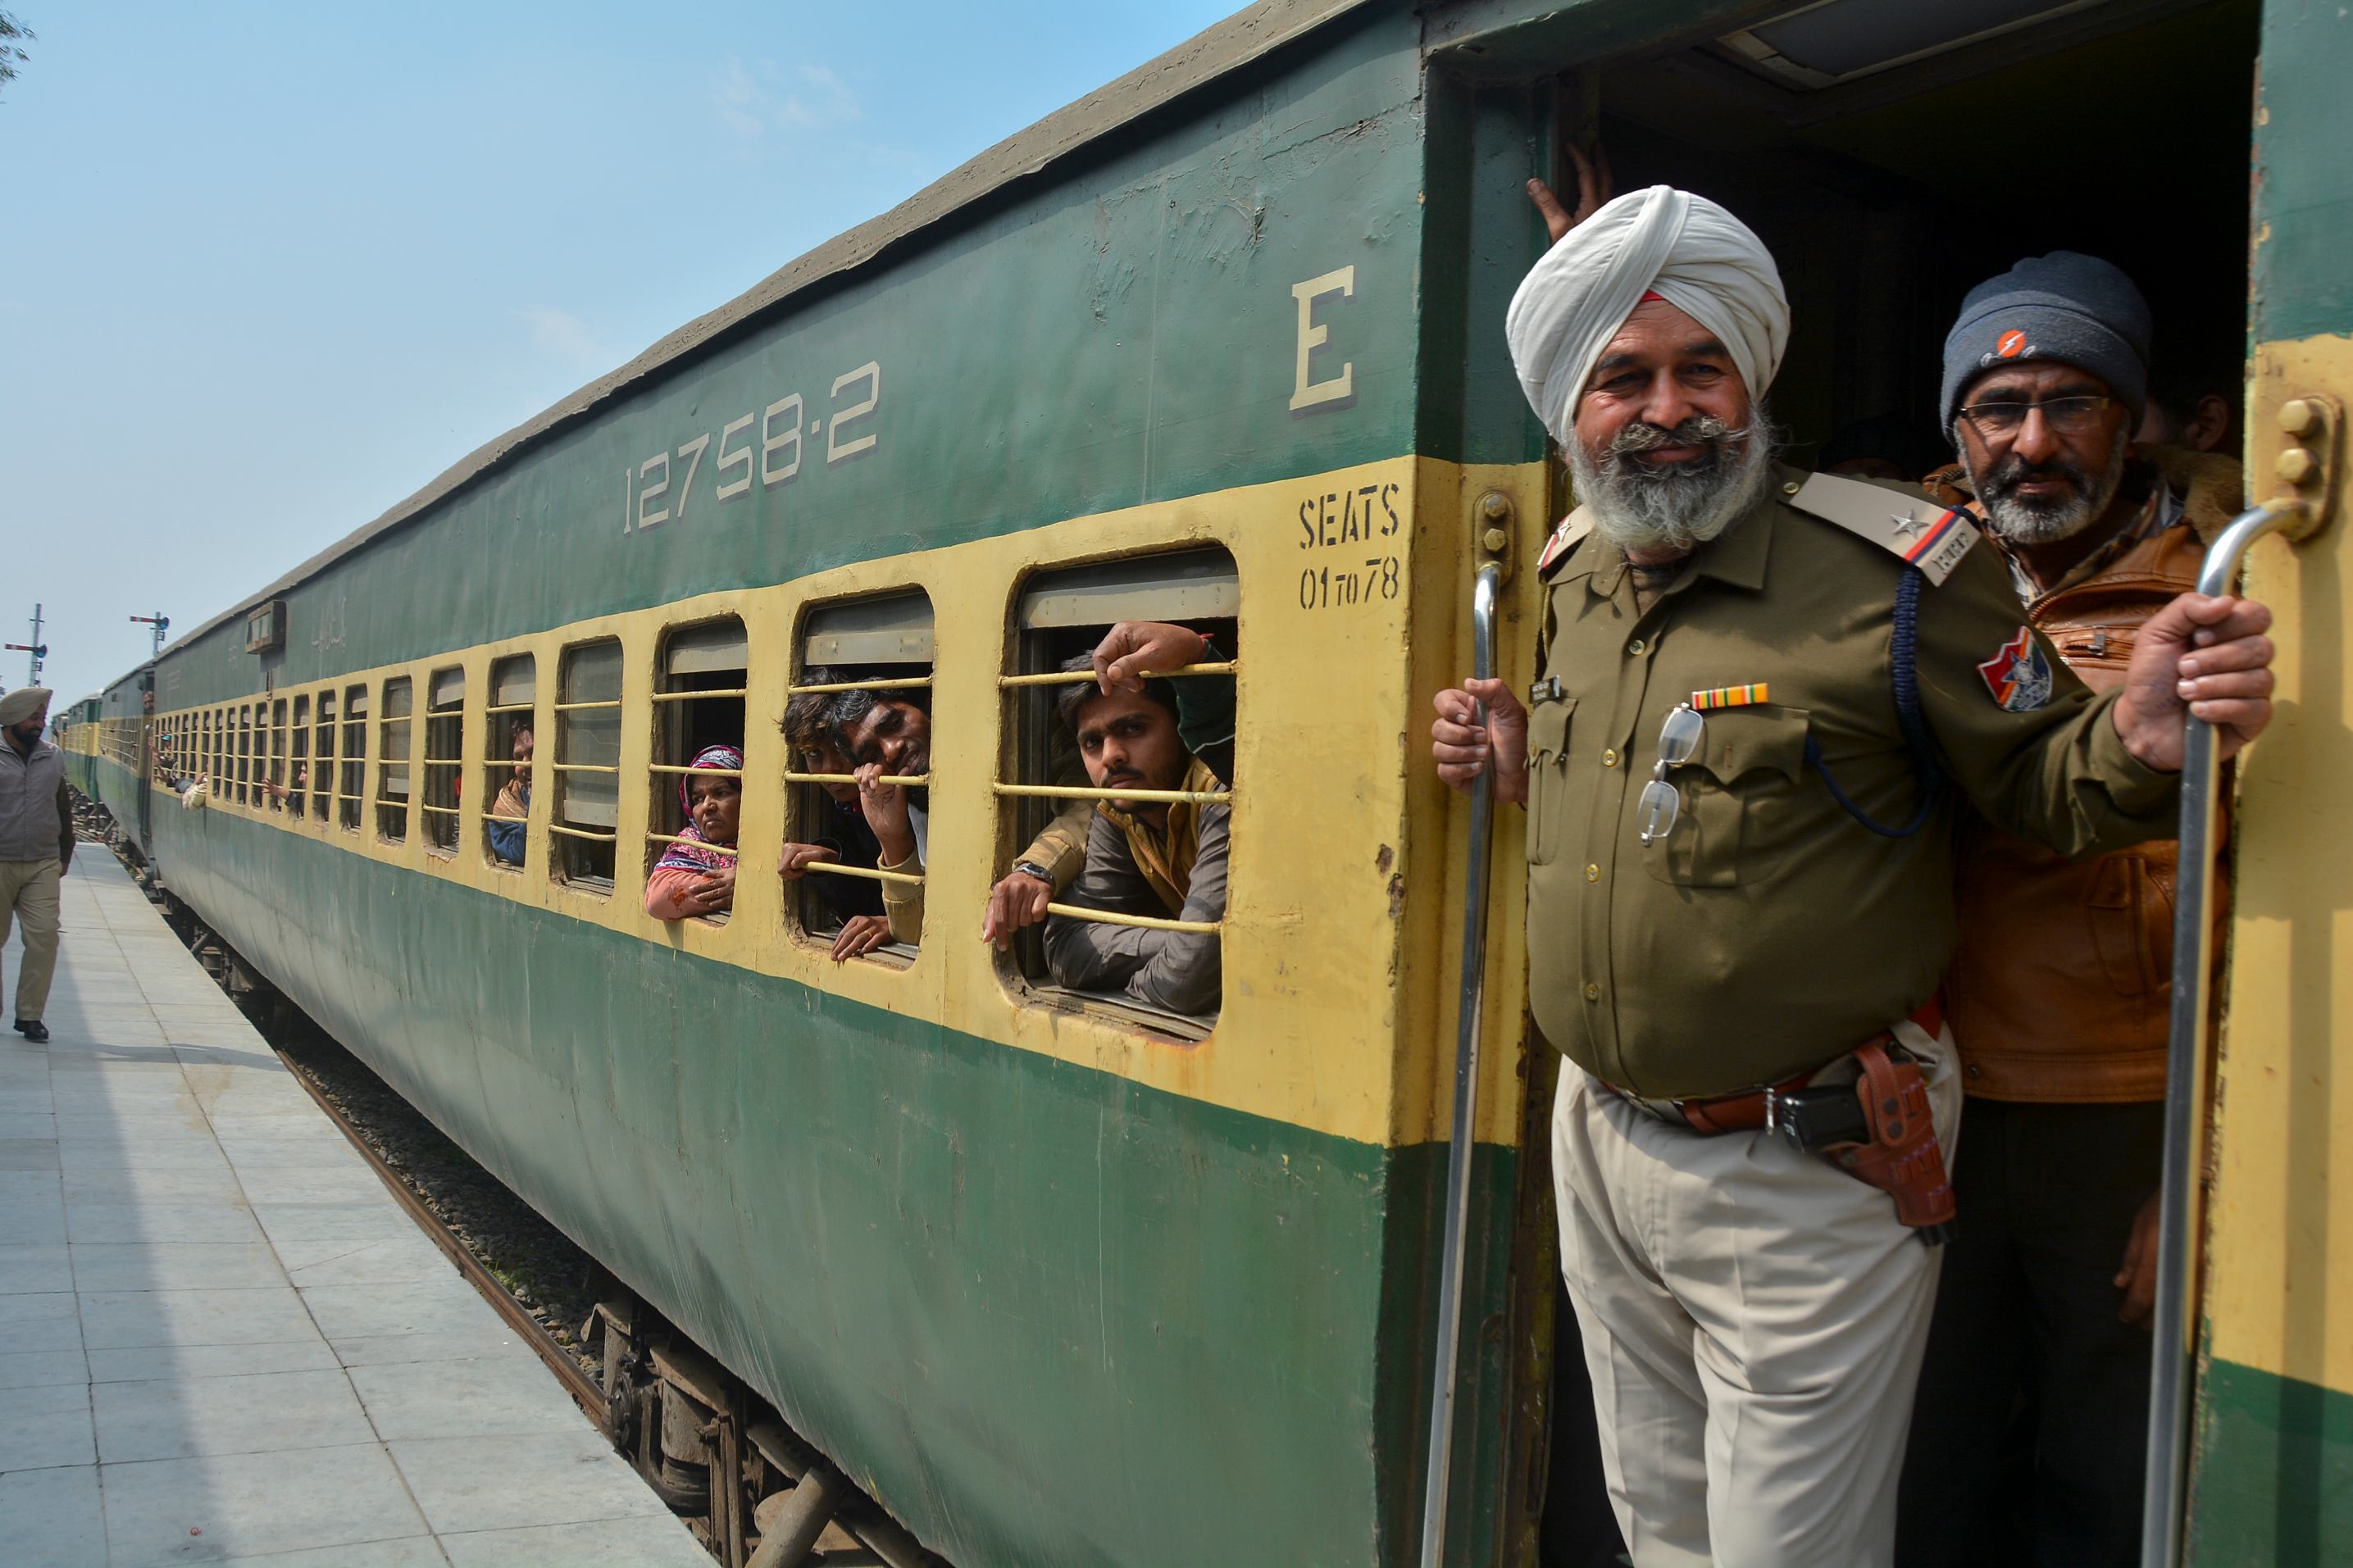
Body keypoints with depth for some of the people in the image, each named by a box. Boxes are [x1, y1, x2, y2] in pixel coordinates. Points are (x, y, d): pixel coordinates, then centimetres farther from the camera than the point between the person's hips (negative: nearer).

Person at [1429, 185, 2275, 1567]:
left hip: (1804, 1187, -6)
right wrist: (1527, 769, 5)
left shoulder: (1894, 572, -15)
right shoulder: (1575, 582, 6)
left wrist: (2136, 741, -30)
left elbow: (2037, 782, -9)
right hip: (1600, 1144, 7)